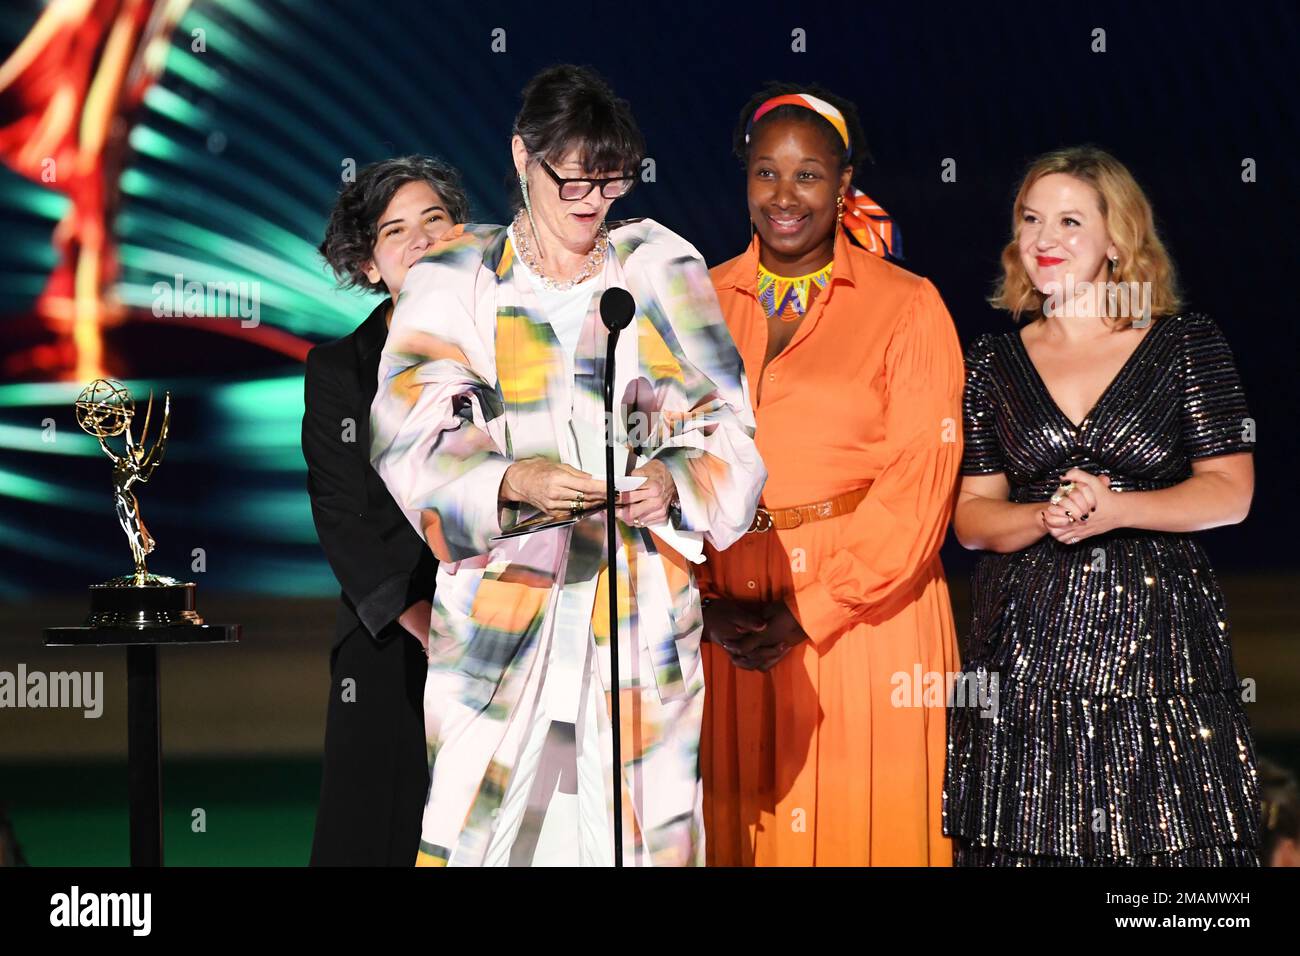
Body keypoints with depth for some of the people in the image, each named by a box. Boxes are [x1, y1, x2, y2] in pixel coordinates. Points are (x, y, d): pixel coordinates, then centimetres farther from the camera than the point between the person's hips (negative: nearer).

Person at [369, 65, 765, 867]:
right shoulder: (458, 279, 5)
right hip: (503, 606, -1)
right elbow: (411, 438, -5)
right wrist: (513, 482, -23)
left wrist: (672, 481, -15)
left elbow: (722, 424, 7)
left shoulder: (657, 268, 9)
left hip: (639, 605, 1)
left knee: (645, 824, -4)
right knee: (480, 824, -9)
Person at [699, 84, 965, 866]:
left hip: (860, 618, -3)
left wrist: (809, 610, -13)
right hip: (725, 629, 3)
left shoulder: (907, 306, 0)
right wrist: (703, 601, -9)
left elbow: (919, 480, -7)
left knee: (859, 828, -1)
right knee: (736, 821, 5)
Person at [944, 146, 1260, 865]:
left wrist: (1111, 509, -15)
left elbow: (1230, 494, -1)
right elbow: (971, 516, 8)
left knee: (1172, 840, -7)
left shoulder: (1185, 344, 4)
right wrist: (1047, 518, -13)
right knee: (1029, 839, -2)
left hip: (1158, 638, -2)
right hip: (1026, 645, 2)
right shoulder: (993, 363, 10)